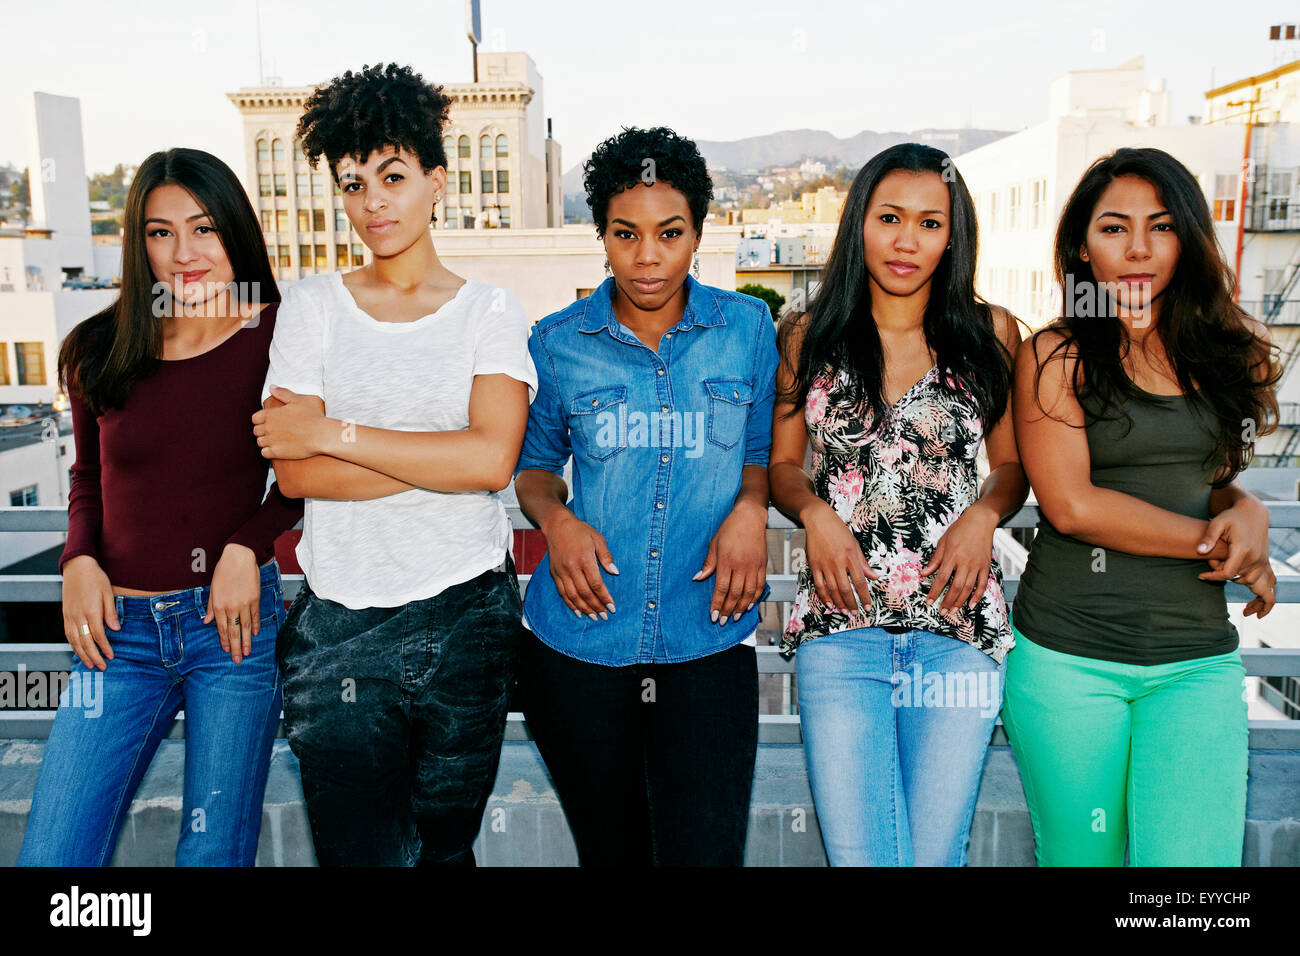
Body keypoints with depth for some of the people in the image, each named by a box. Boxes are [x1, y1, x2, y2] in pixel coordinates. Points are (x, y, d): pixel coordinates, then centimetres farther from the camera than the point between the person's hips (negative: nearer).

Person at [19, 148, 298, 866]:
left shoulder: (276, 337, -6)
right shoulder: (98, 351, 3)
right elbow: (87, 478, 17)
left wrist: (247, 545, -10)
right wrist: (79, 561, 0)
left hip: (235, 618, -2)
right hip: (120, 627, 3)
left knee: (215, 851, 11)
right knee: (50, 855, 5)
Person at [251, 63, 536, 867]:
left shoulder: (491, 311, 2)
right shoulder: (314, 304, 5)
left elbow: (493, 460, -13)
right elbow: (295, 471, -6)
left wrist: (331, 431, -11)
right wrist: (449, 455, -13)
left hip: (465, 617, 0)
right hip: (339, 622, 1)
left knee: (445, 846, 13)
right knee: (357, 852, 5)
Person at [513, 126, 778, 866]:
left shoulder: (747, 328, 2)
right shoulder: (558, 343, 1)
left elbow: (761, 448, 12)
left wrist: (751, 506, -9)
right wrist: (556, 519, -7)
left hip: (709, 638, 0)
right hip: (580, 641, 1)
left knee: (706, 852, -4)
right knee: (612, 854, 15)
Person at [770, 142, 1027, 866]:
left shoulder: (992, 334, 6)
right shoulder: (809, 337, 7)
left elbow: (1013, 462, 14)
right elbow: (782, 463, 13)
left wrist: (983, 515, -6)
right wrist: (817, 514, -7)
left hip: (958, 621, 1)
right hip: (841, 622, 0)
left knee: (935, 854, 7)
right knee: (858, 856, -1)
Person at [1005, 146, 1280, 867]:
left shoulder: (1227, 351, 10)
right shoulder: (1055, 355, -3)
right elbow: (1070, 503, -13)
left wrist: (1247, 509, -3)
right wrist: (1219, 542, -8)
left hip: (1197, 661, 3)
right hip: (1066, 660, -3)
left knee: (1192, 857, -8)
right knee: (1082, 856, 9)